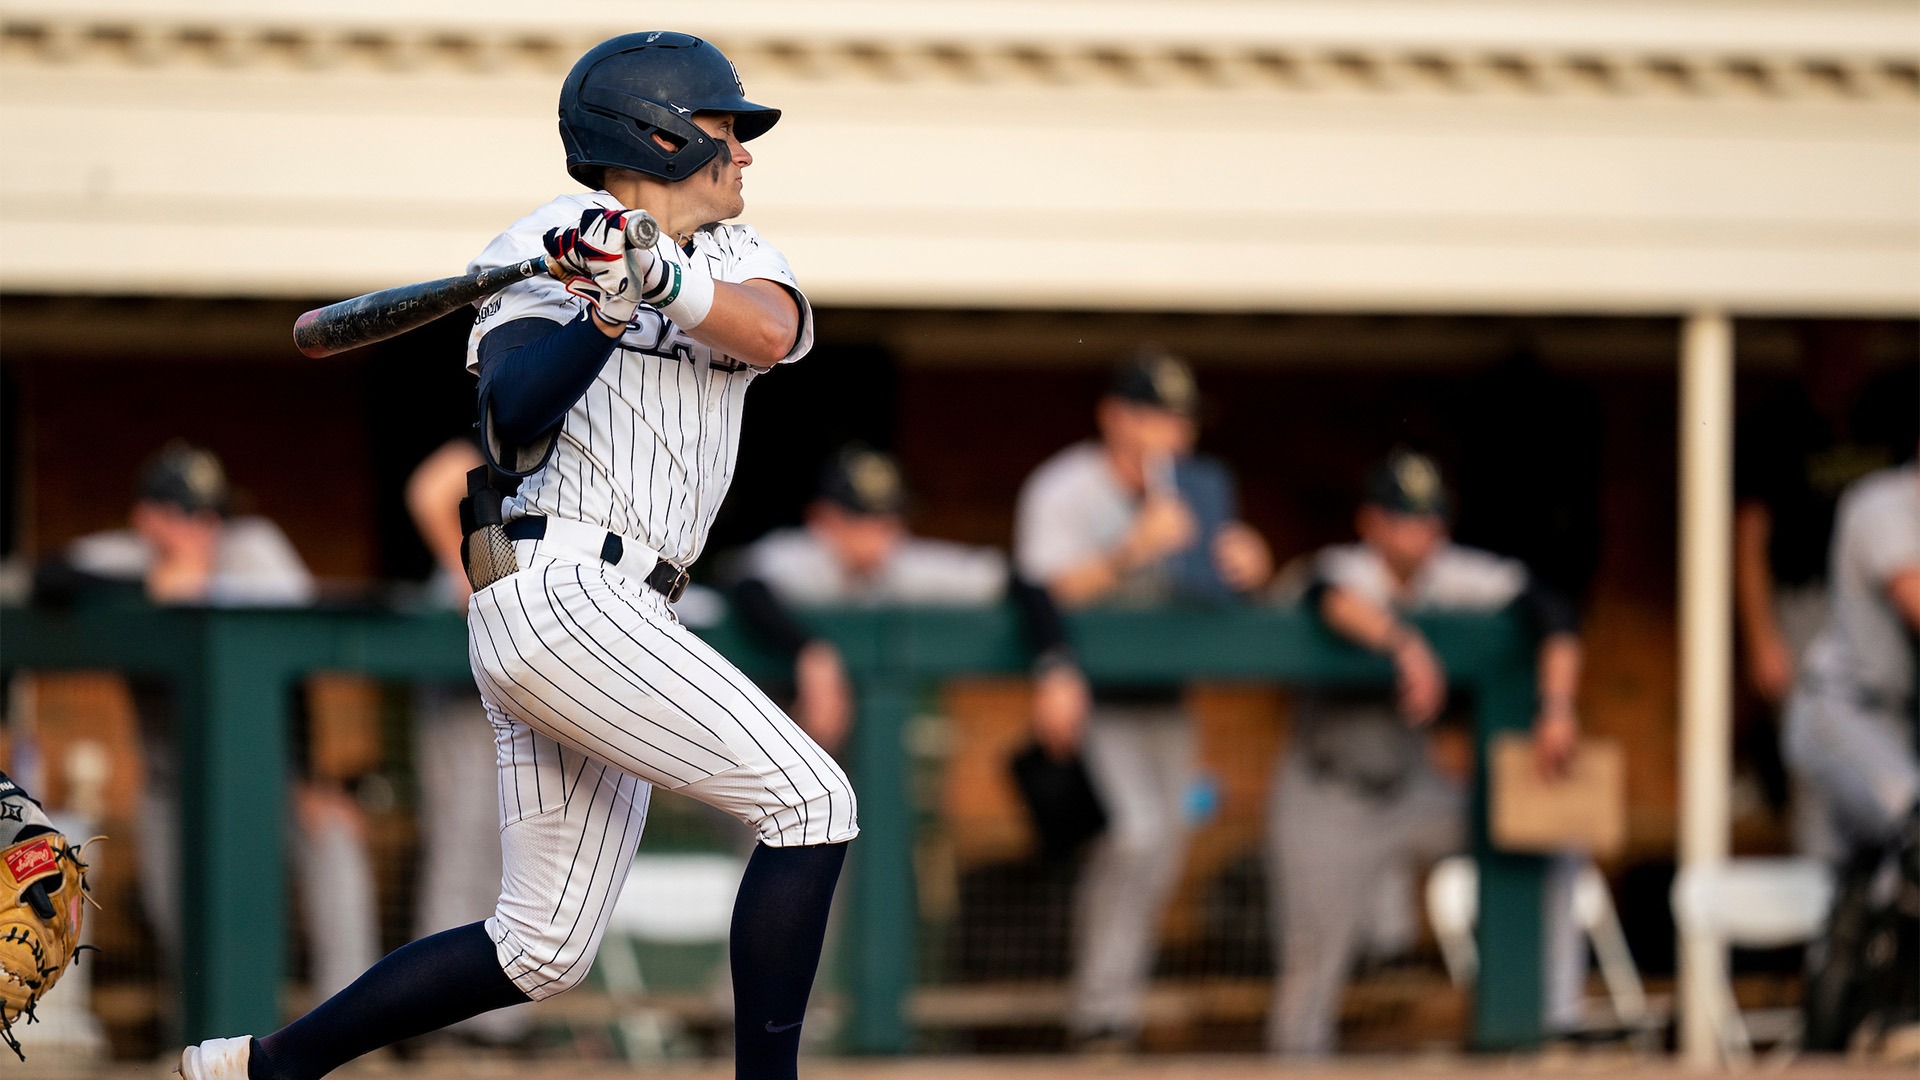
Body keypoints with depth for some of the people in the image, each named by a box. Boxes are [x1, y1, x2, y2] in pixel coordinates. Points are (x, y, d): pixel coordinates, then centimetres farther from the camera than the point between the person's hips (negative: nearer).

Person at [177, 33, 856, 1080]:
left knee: (545, 948, 8)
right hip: (566, 593, -8)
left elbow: (772, 332, -8)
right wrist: (603, 314, -28)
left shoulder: (728, 255, 17)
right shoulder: (543, 252, -1)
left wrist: (657, 278, -25)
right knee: (811, 802, -14)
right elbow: (513, 420, -15)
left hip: (599, 618, 8)